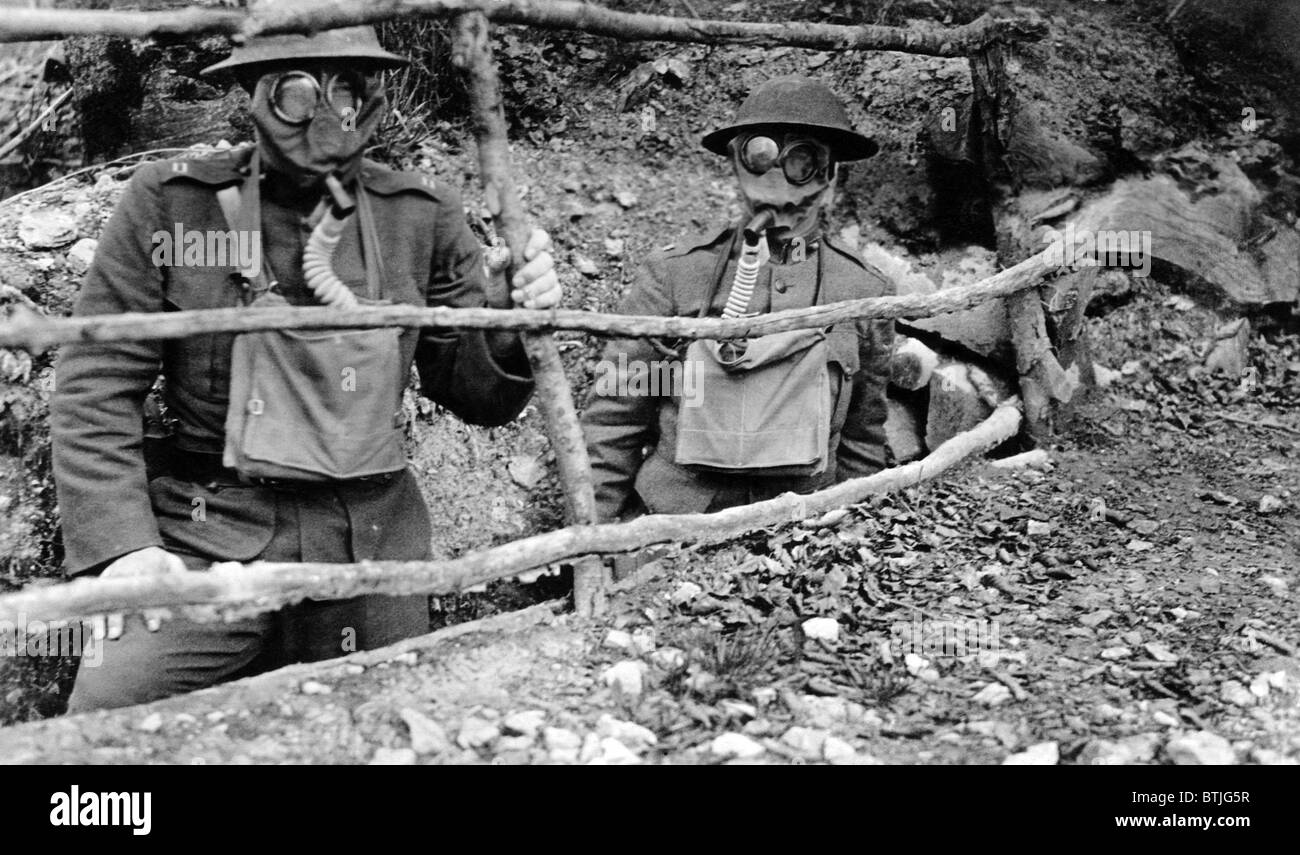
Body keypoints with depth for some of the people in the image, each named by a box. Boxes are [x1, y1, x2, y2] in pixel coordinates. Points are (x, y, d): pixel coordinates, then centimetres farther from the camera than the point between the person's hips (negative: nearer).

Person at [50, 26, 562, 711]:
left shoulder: (422, 218, 2)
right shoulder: (169, 204, -4)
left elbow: (474, 396, 6)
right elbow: (97, 384, -3)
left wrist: (513, 317, -15)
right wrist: (116, 542, -14)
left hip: (373, 543, 2)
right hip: (207, 536, -2)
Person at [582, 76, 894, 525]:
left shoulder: (864, 290, 0)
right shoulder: (676, 273, -5)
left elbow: (862, 439, 9)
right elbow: (613, 418, -1)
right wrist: (595, 539, -3)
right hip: (673, 529, -1)